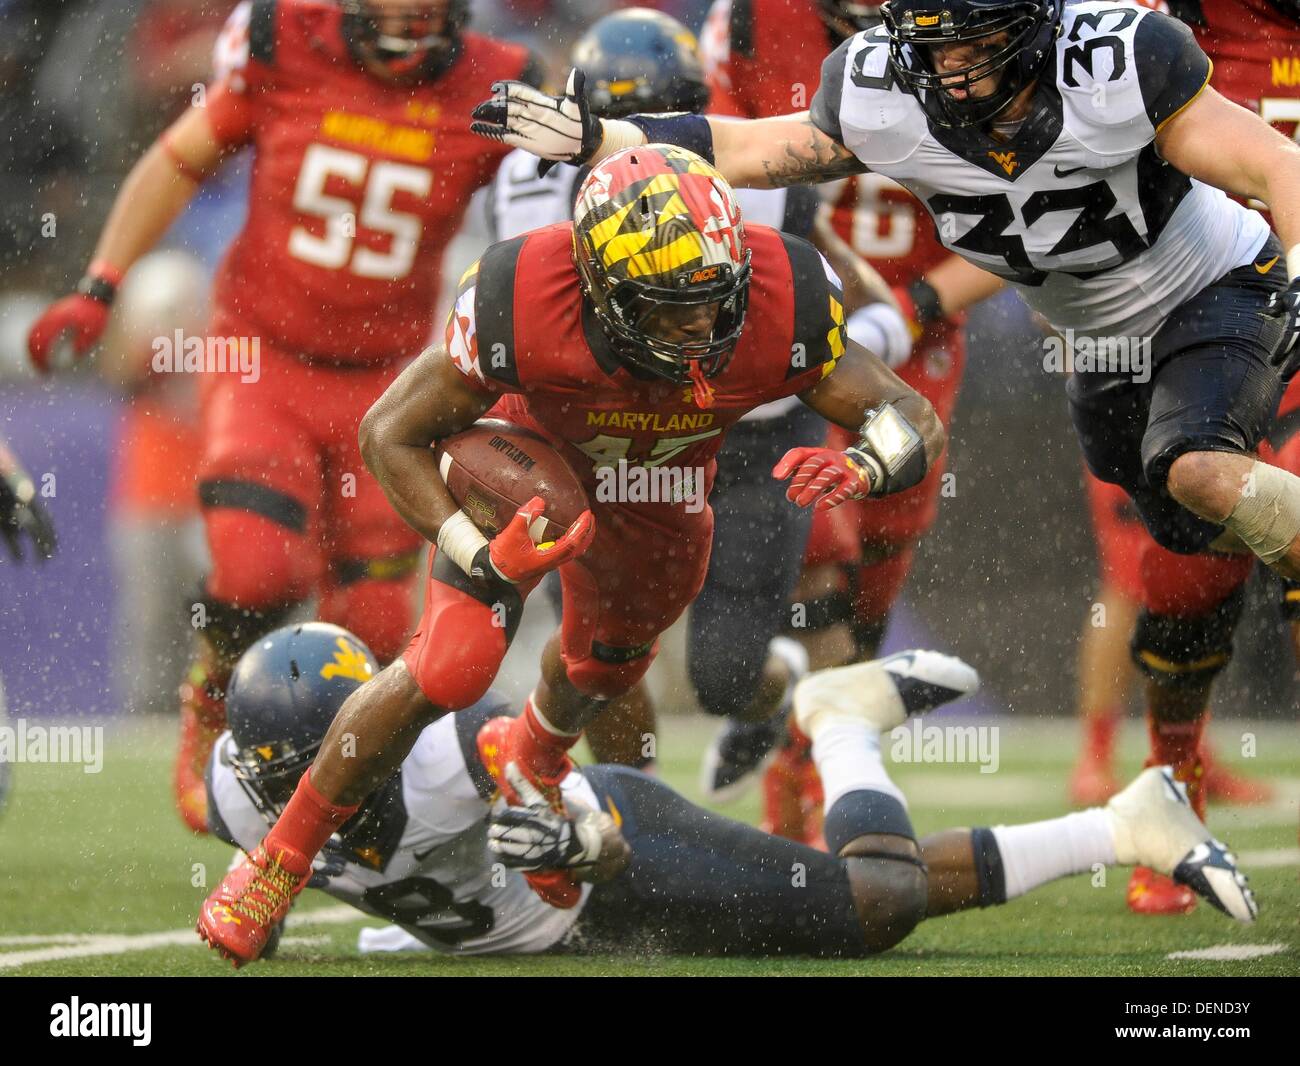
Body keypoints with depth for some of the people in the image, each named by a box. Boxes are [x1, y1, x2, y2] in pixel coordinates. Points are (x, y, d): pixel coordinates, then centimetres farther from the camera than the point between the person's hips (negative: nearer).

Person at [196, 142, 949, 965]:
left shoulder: (783, 304, -40)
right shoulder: (523, 305, -44)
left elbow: (916, 425, -30)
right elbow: (391, 434, -29)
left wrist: (861, 470, -53)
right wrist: (481, 560, -40)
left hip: (661, 487, 4)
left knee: (608, 662, 27)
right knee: (446, 671, -17)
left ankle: (533, 760, 65)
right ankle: (283, 857, 5)